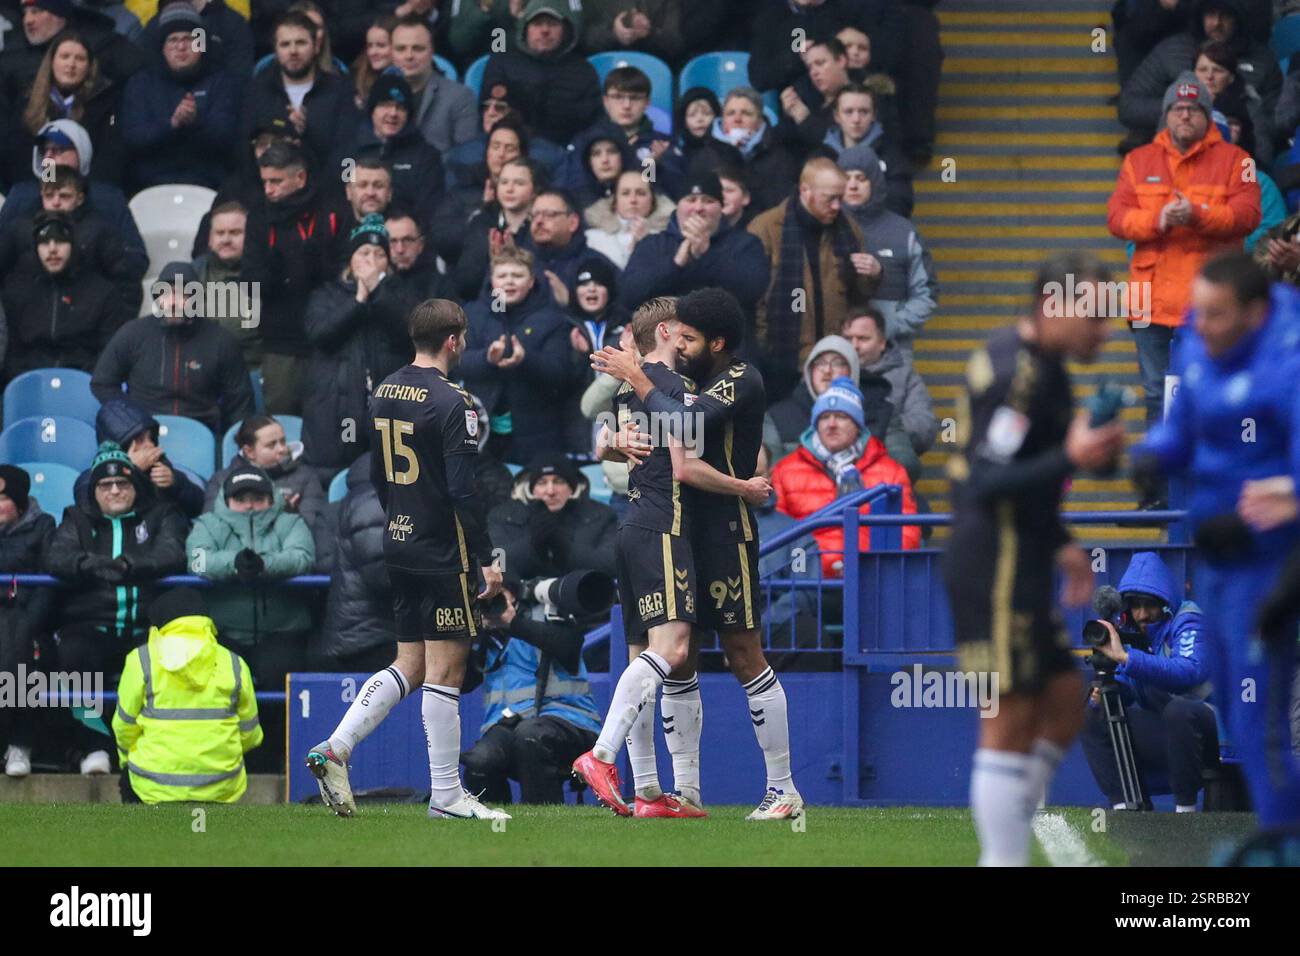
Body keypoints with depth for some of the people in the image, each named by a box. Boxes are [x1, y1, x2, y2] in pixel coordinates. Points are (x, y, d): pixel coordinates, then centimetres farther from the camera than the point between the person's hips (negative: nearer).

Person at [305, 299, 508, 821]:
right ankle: (446, 794, 4)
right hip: (442, 553, -8)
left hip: (399, 544, 8)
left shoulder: (387, 391, 8)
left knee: (409, 665, 14)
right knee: (445, 668, -1)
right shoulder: (451, 402, -16)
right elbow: (463, 489, -19)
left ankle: (334, 748, 2)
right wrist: (485, 559, -14)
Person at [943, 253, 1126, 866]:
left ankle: (1003, 846, 14)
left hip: (1015, 570, 10)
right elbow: (987, 482, -24)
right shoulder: (1017, 374, -17)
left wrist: (1059, 545, 22)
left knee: (1064, 701, 12)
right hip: (995, 570, -10)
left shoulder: (1037, 367, 14)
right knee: (1012, 720, -7)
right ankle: (1004, 858, -4)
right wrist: (1070, 459, -30)